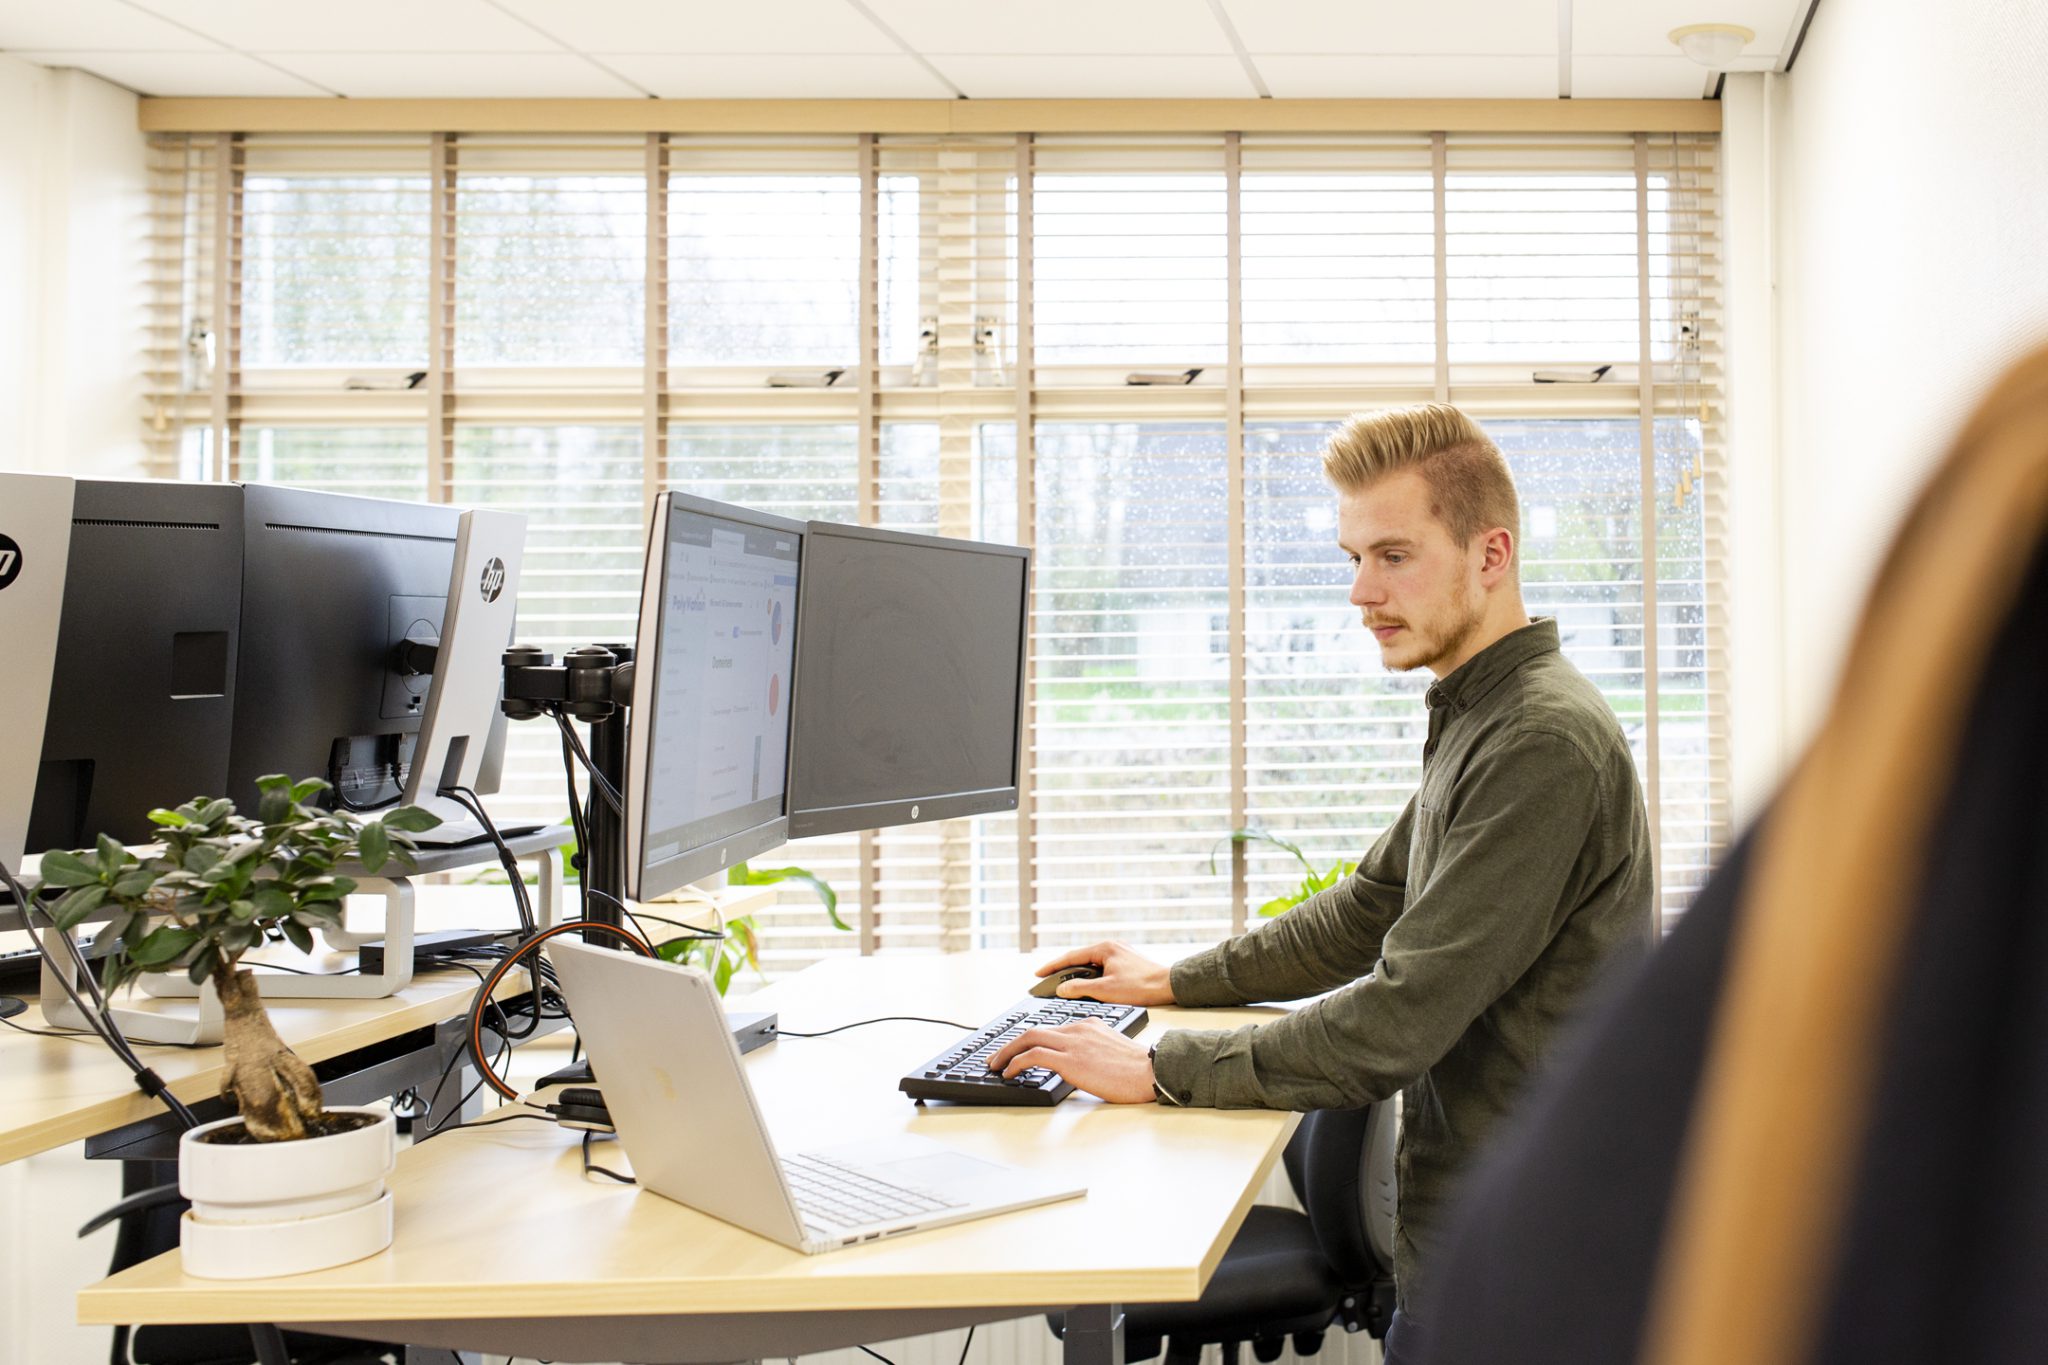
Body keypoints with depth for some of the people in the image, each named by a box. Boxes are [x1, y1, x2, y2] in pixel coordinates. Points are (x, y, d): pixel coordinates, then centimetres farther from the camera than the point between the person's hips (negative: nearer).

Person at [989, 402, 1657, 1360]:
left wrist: (1160, 1070, -20)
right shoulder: (1480, 721, 13)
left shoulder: (1543, 741, -22)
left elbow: (1402, 1018, -25)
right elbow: (1370, 907, 23)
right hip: (1471, 1214, 9)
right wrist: (1176, 981, 19)